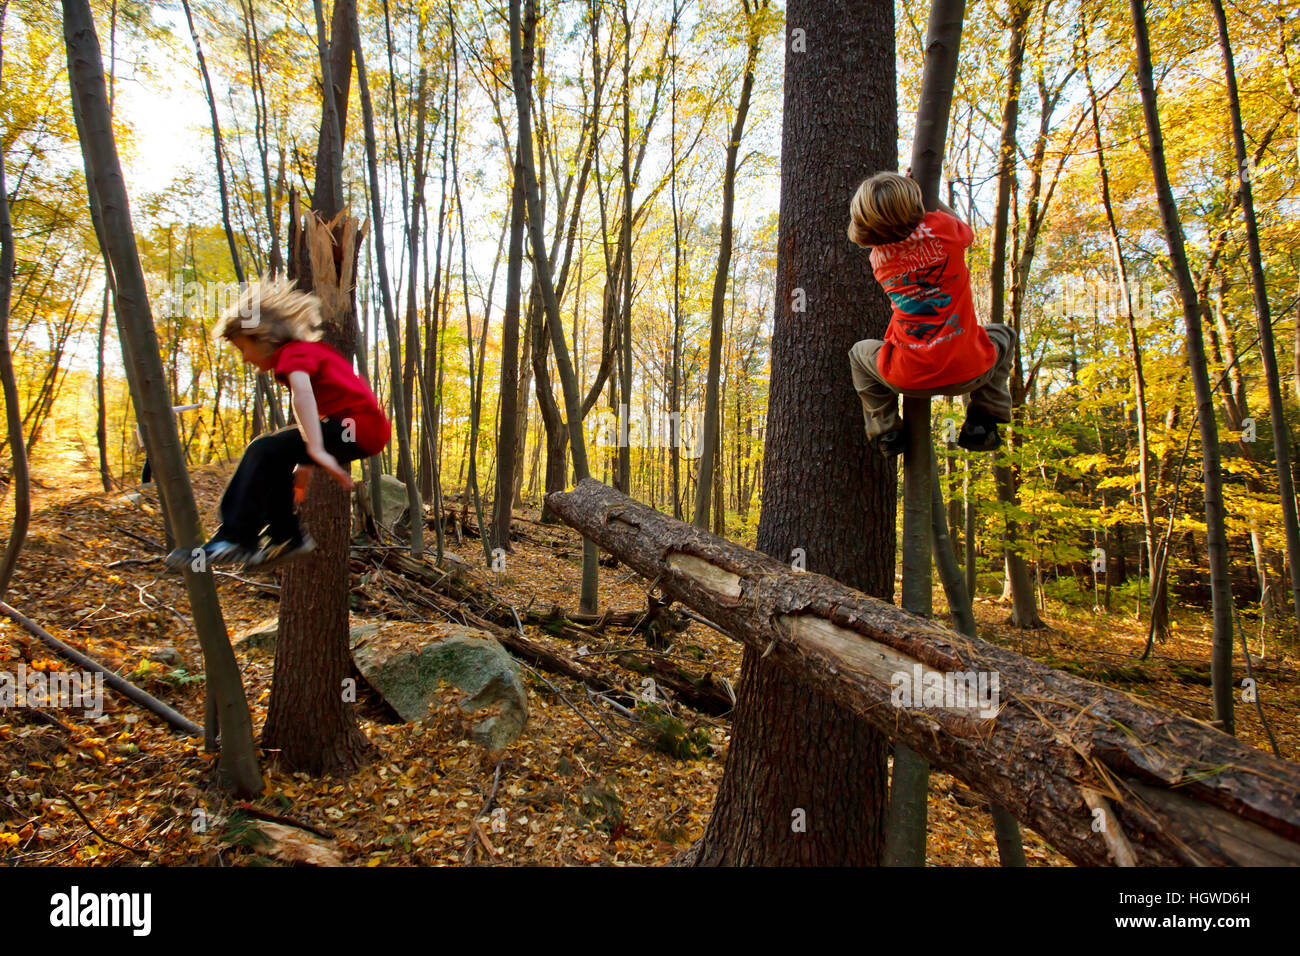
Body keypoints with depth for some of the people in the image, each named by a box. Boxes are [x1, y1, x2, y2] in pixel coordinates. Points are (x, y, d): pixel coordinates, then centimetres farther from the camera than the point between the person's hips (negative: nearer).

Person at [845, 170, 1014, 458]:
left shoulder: (878, 256, 2)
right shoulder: (941, 227, -5)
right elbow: (967, 233, 20)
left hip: (910, 379, 1)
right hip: (968, 372, -1)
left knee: (860, 353, 31)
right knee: (1002, 335, 32)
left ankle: (886, 430, 17)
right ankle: (982, 421, 16)